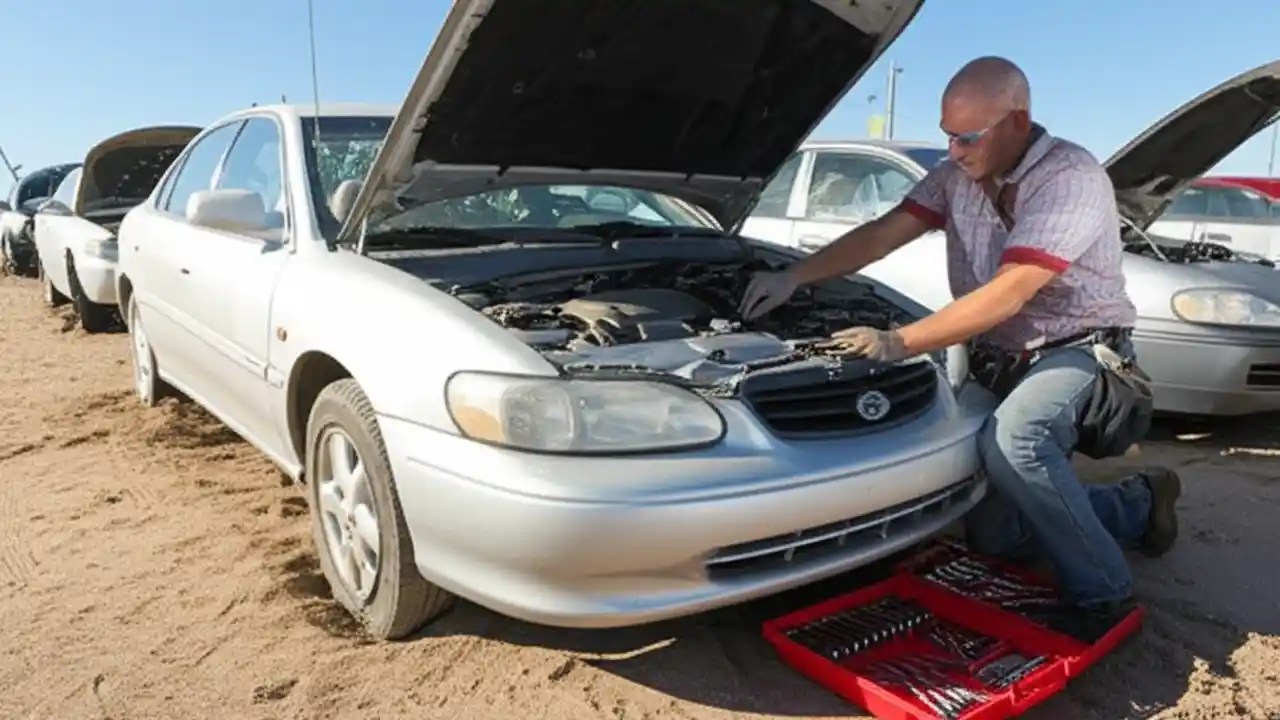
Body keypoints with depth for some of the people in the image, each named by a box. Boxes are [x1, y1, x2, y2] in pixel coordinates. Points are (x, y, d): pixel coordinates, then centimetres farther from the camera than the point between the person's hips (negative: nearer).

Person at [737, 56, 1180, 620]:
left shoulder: (1071, 178, -22)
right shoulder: (957, 175, 1)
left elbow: (1006, 295, -31)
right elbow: (883, 233, -3)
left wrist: (898, 343, -35)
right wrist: (794, 277, -14)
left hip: (1076, 352, -7)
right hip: (1002, 362, 7)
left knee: (1010, 441, -38)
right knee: (992, 537, 5)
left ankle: (1102, 594, -17)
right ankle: (1138, 505, 25)